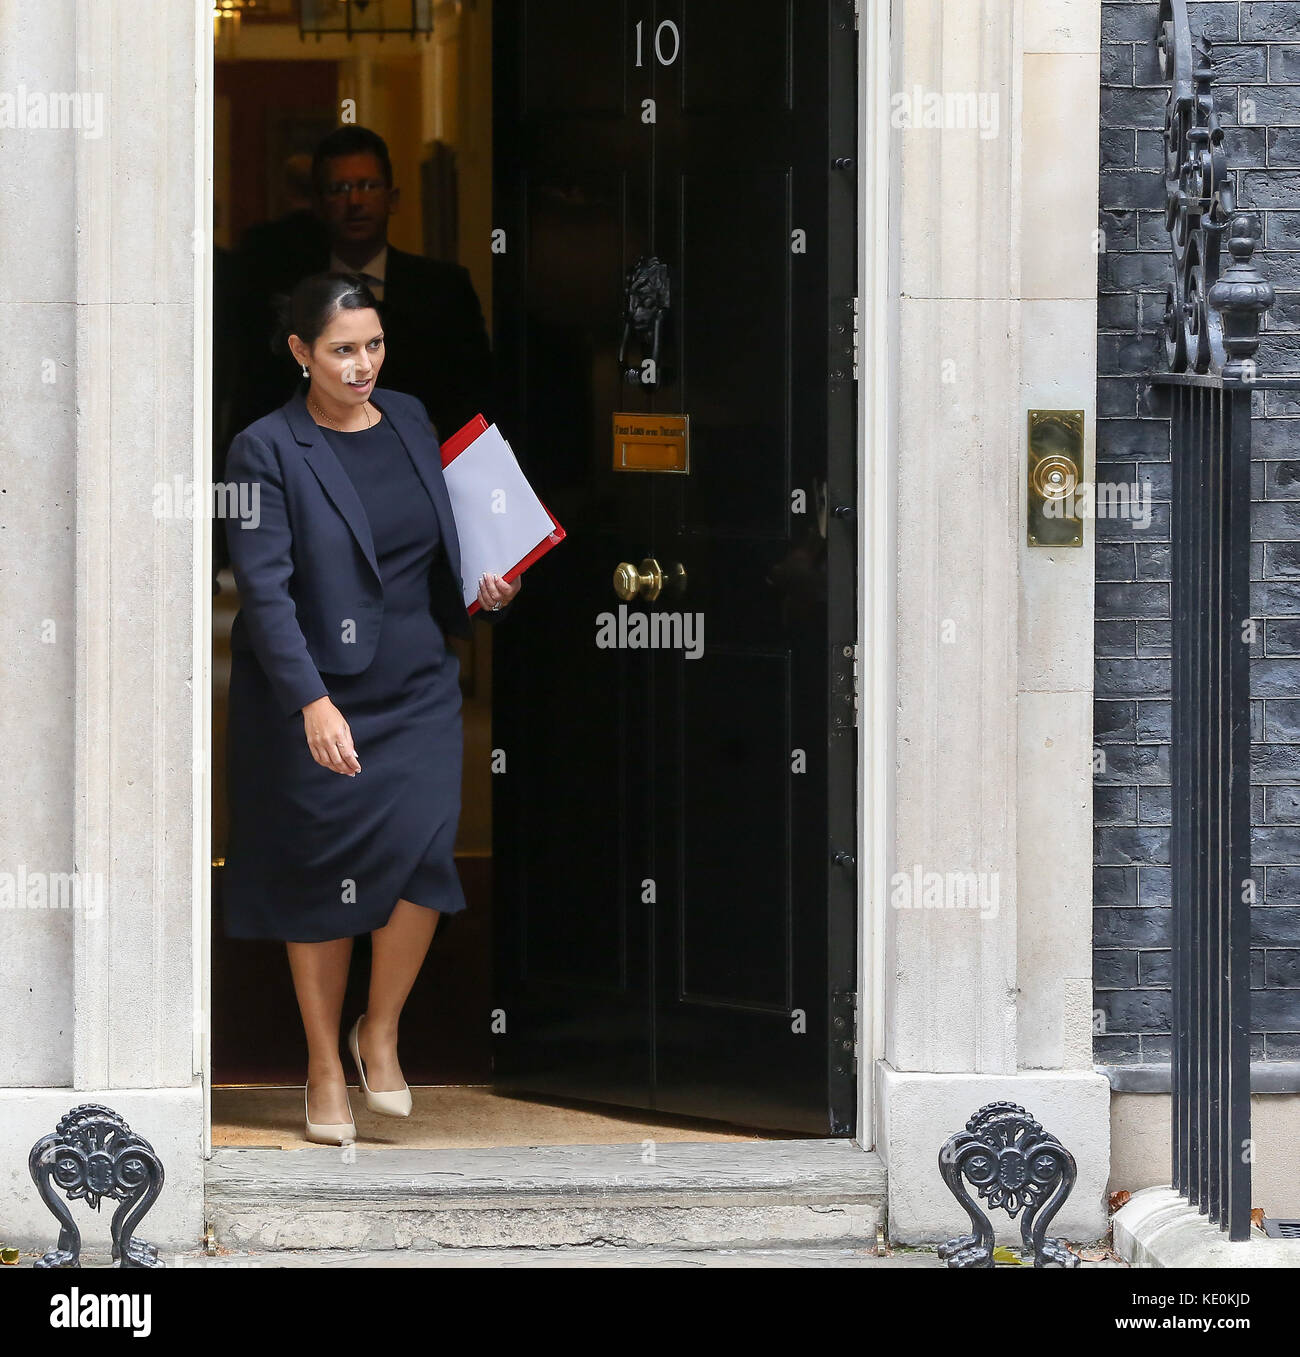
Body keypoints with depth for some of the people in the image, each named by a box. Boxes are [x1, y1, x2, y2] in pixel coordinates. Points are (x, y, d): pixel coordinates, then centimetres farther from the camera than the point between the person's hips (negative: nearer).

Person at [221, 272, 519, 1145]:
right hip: (312, 699, -3)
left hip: (417, 689, 3)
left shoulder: (411, 422, 8)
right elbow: (264, 588, -15)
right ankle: (325, 1069, 18)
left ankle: (380, 1031, 7)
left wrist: (482, 591, 5)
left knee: (424, 849, -14)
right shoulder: (269, 450, -8)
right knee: (320, 880, 3)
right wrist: (311, 700, -24)